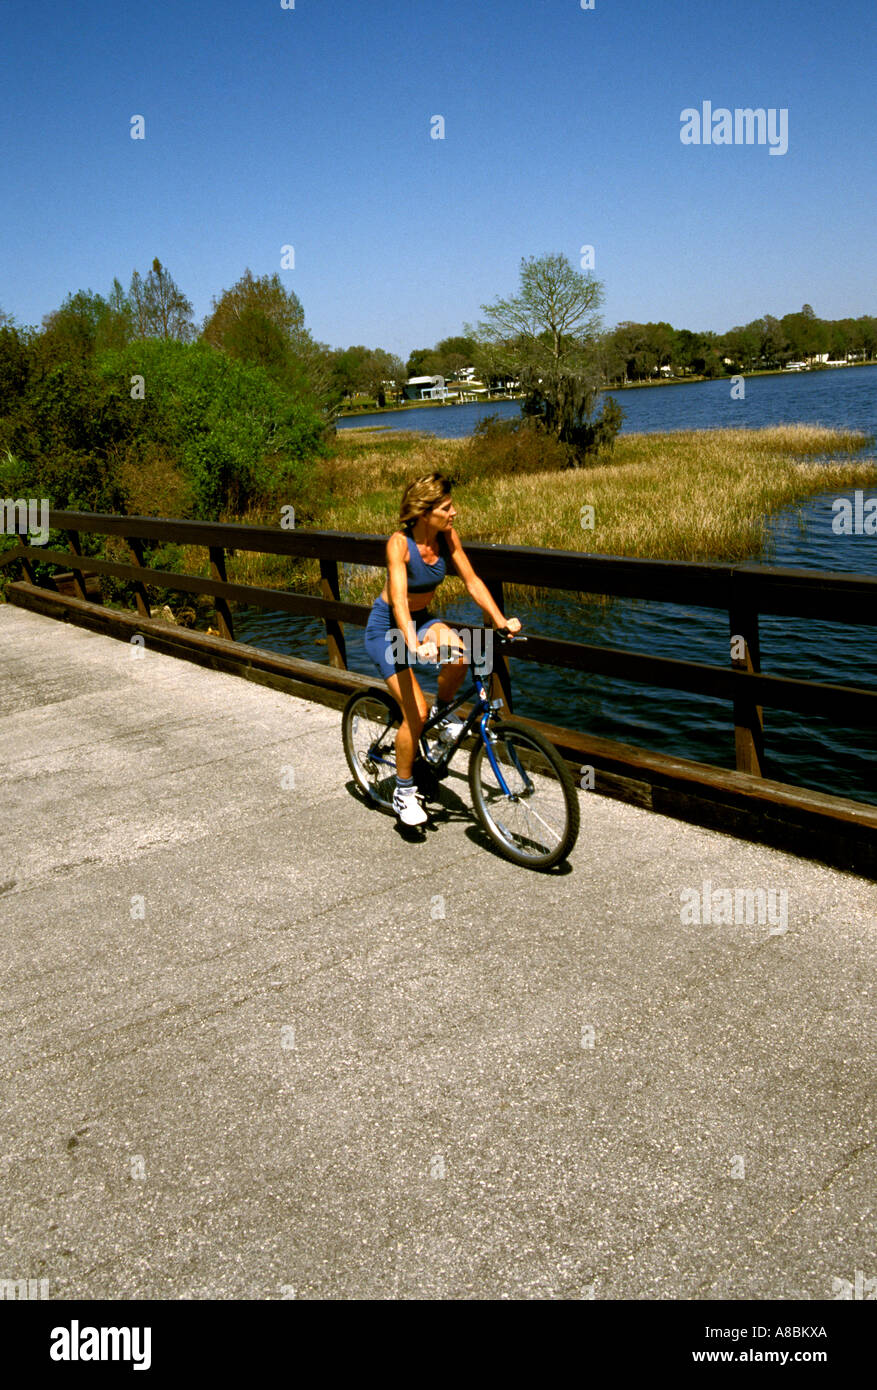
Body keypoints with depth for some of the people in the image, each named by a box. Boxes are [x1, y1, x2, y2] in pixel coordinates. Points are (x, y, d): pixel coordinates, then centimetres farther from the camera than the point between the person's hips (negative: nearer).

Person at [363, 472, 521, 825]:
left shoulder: (447, 537, -10)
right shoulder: (399, 543, -26)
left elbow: (472, 581, -7)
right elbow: (398, 599, -36)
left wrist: (501, 621, -19)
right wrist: (413, 645, -51)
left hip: (422, 618, 5)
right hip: (387, 626, -5)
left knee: (458, 653, -30)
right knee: (416, 713, -15)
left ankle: (444, 713, 0)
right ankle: (404, 791, 4)